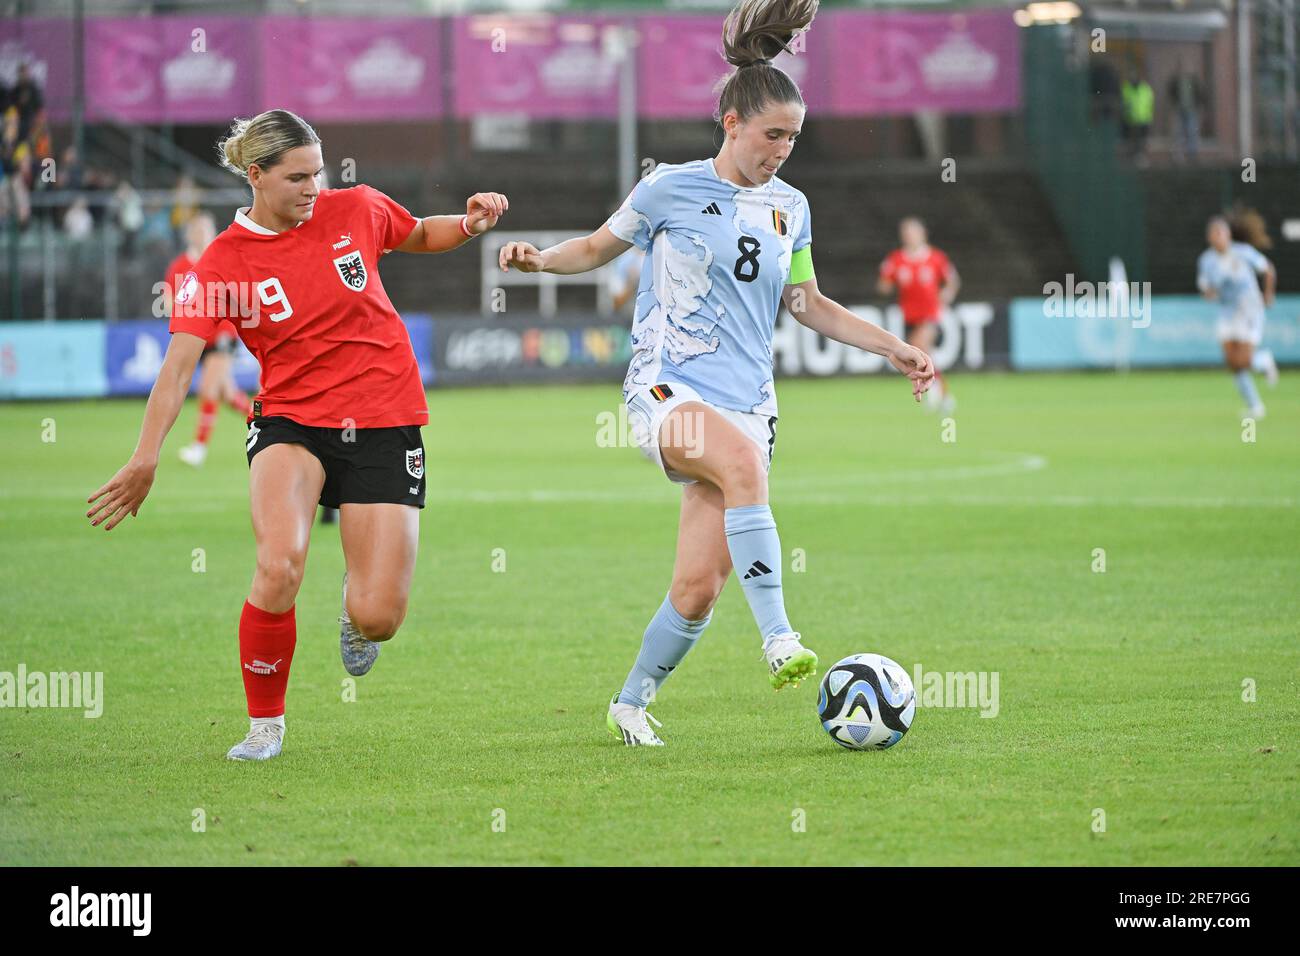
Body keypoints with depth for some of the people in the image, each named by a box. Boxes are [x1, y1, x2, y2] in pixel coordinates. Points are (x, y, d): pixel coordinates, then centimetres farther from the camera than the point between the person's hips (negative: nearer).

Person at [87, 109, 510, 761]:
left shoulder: (356, 210, 0)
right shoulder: (222, 263, -6)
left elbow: (420, 237, 21)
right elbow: (180, 362, -13)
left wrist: (469, 225, -1)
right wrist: (146, 457, -24)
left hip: (385, 422, 1)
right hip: (290, 419, -1)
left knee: (379, 619, -8)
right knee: (279, 566, -30)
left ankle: (356, 606, 34)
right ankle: (265, 724, -6)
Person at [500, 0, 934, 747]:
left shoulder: (790, 208, 11)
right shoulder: (671, 189, 0)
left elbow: (805, 304, 23)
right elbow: (600, 247, 13)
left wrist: (894, 348, 17)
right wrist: (540, 258, -6)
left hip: (746, 402, 4)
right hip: (667, 390, -4)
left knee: (699, 587, -7)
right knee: (744, 460, -38)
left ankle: (632, 703, 17)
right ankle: (779, 638, -42)